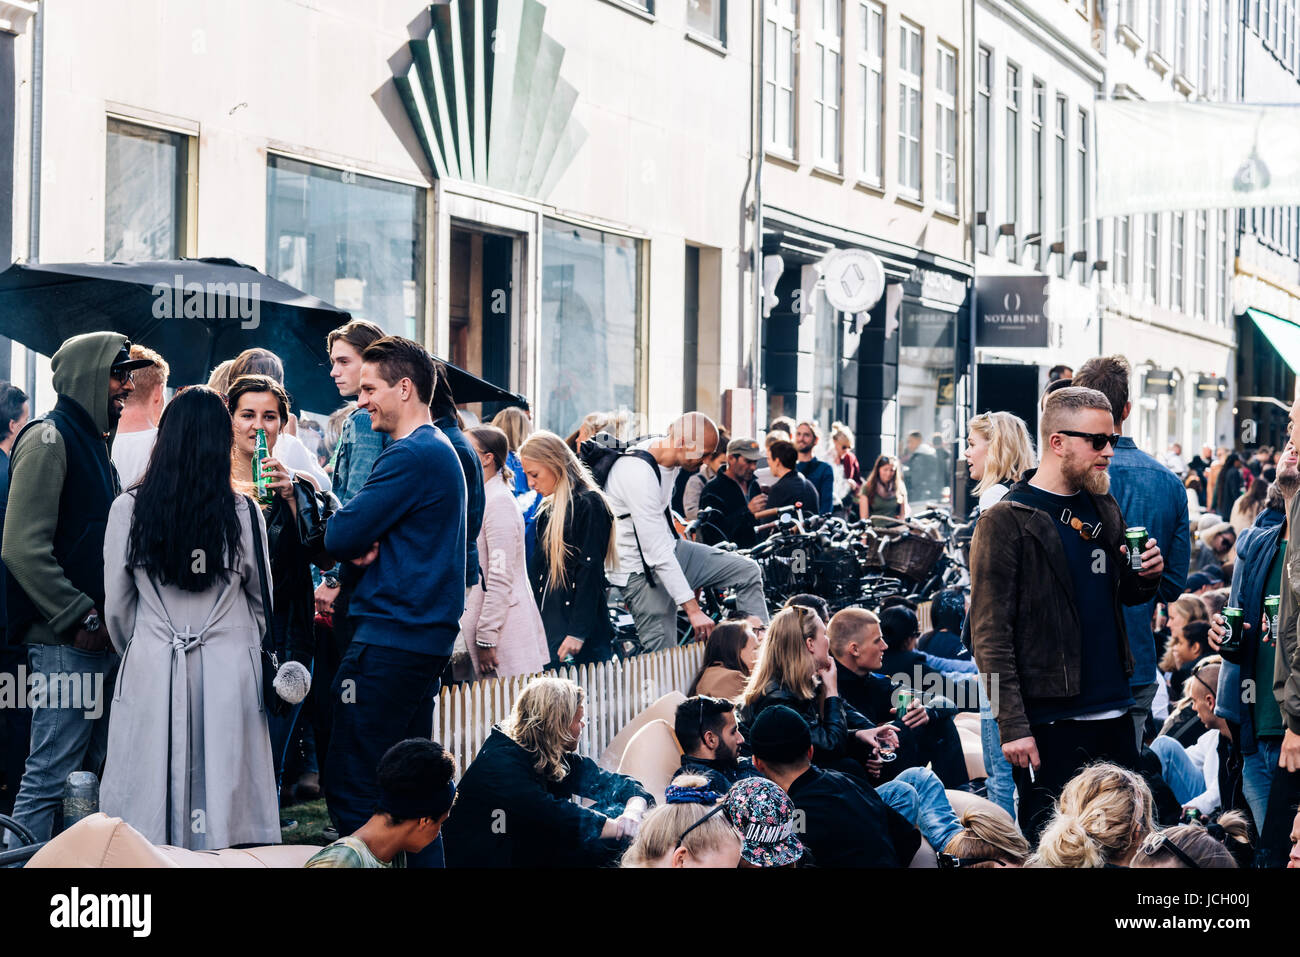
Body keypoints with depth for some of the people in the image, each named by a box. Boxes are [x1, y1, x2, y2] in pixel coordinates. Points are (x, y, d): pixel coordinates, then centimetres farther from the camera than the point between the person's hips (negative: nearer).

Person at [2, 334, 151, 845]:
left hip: (99, 637, 10)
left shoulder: (94, 442, 20)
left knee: (90, 772, 12)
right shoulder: (49, 438, -9)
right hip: (65, 644, -9)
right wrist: (82, 619, -18)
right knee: (51, 777, -9)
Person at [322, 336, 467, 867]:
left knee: (351, 784, -9)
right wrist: (366, 543, -3)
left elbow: (339, 536, -16)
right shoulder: (441, 450, 20)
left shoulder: (411, 455, -13)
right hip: (426, 637, 11)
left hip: (391, 638, -11)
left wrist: (355, 541, 5)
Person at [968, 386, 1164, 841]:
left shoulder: (1104, 509, 12)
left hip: (1114, 714, 7)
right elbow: (990, 634, -12)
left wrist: (1147, 574, 0)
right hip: (1051, 722, -7)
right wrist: (1013, 726, -18)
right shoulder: (1005, 522, -10)